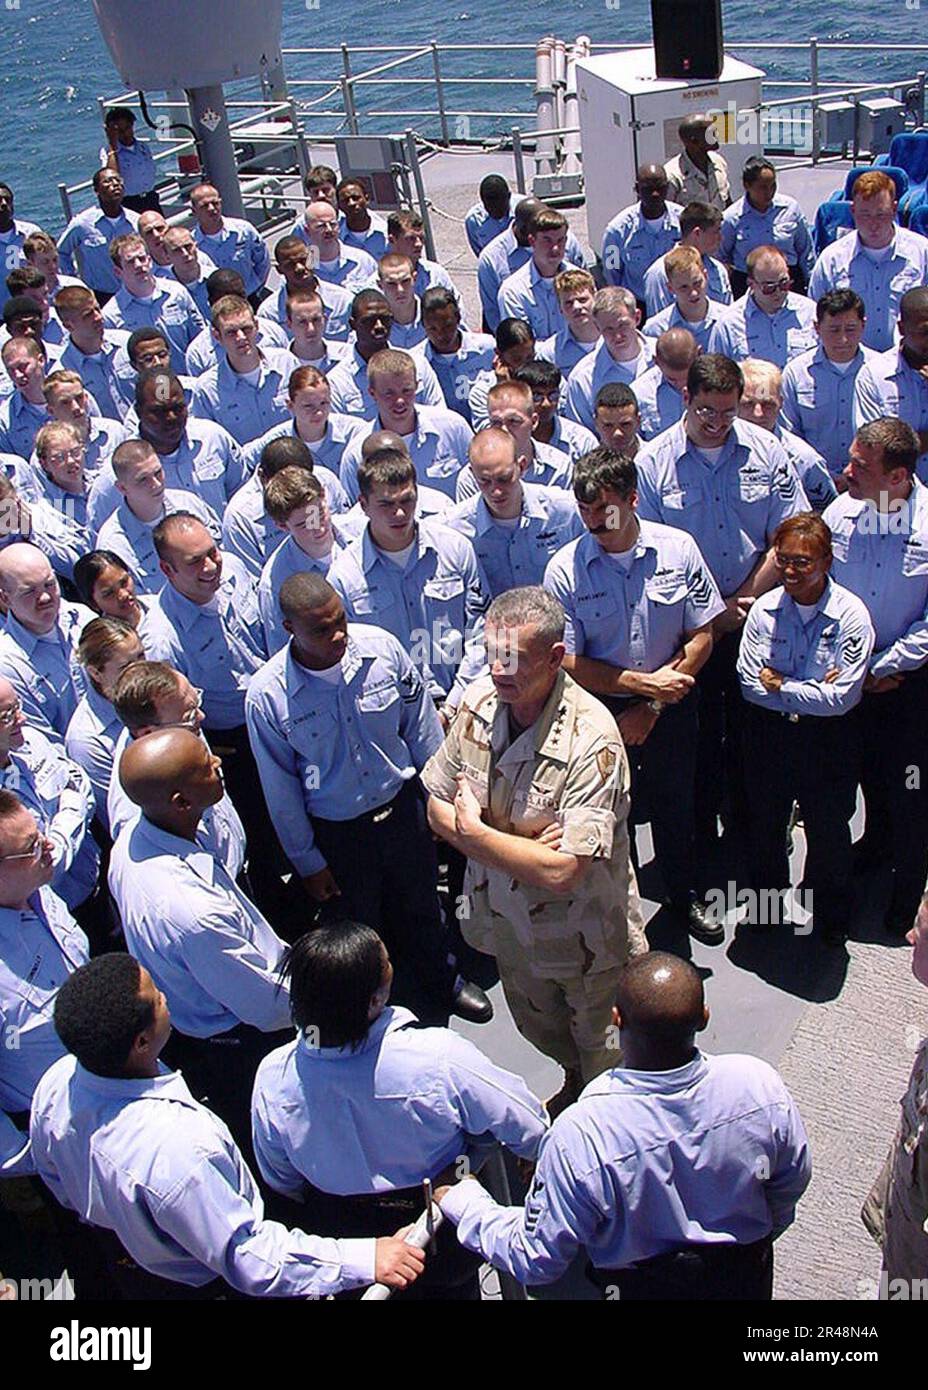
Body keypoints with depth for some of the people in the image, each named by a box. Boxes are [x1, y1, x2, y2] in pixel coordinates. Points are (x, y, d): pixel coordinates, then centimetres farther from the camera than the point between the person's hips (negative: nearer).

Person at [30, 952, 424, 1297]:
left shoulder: (56, 1086, -22)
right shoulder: (177, 1148, -46)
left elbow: (62, 1187, -1)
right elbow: (250, 1262, -33)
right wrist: (365, 1260, -30)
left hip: (124, 1260, 7)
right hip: (209, 1284, -7)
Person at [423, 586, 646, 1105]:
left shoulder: (591, 740, -32)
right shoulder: (479, 701, -14)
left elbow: (562, 871, -34)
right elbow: (438, 808, -4)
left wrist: (473, 833, -23)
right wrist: (520, 848, -21)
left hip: (585, 934, -6)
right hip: (509, 920, 6)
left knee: (604, 1050, 20)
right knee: (539, 1025, 31)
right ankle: (574, 1081, 62)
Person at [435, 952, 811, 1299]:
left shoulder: (577, 1138, -36)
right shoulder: (760, 1084, -27)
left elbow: (536, 1262, -22)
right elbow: (792, 1184, -7)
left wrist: (460, 1202, -6)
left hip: (642, 1289, -3)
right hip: (750, 1280, 3)